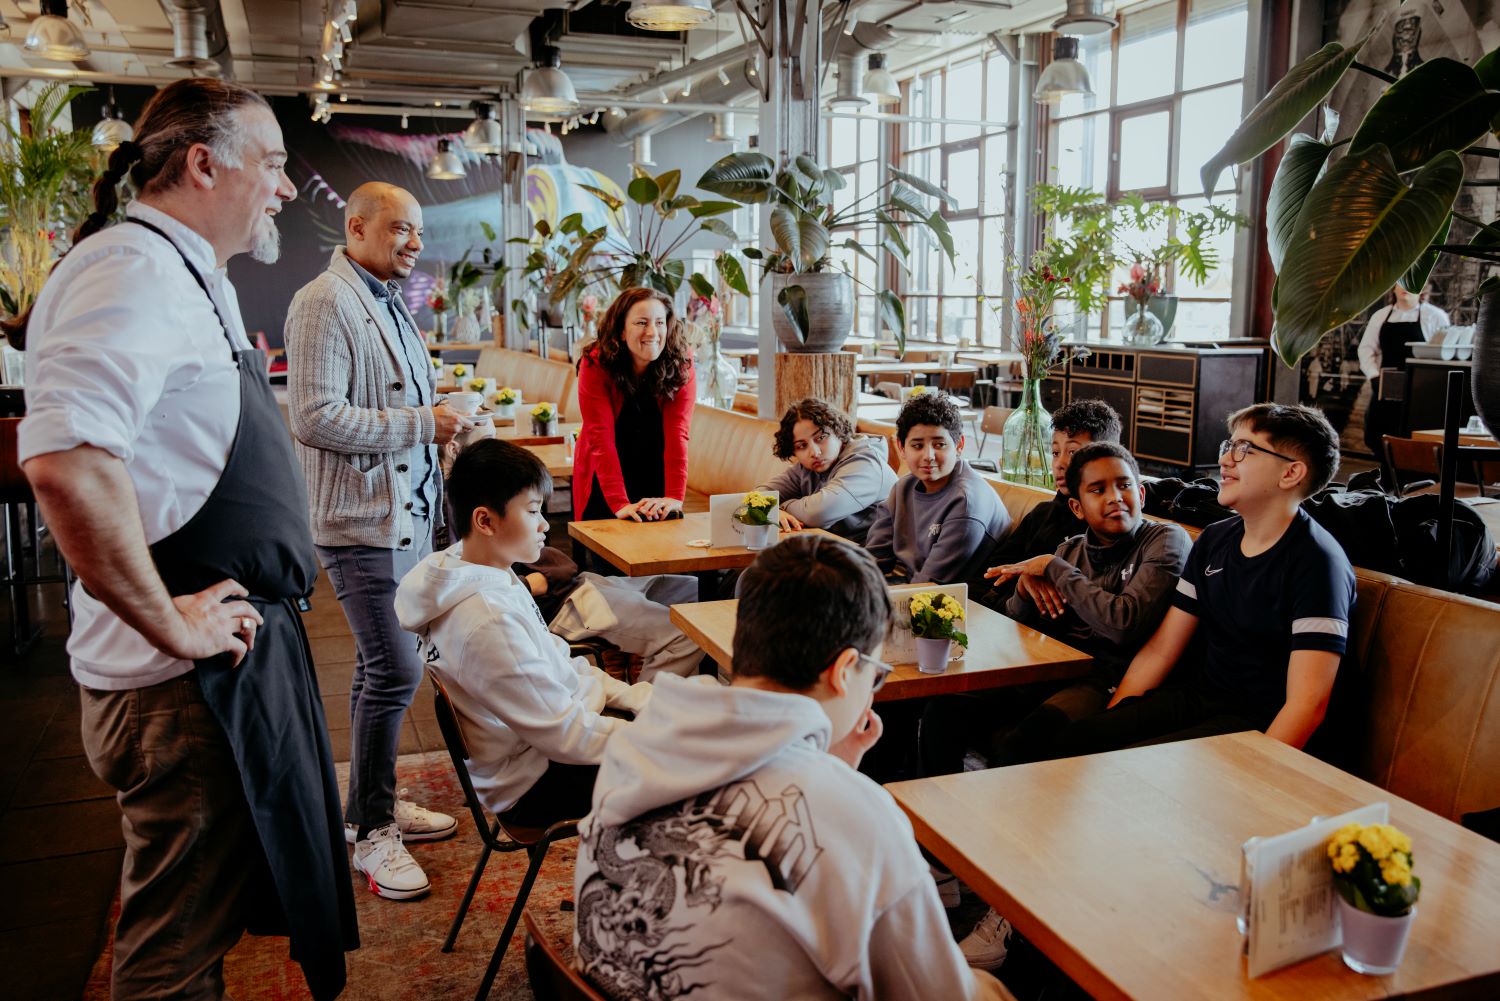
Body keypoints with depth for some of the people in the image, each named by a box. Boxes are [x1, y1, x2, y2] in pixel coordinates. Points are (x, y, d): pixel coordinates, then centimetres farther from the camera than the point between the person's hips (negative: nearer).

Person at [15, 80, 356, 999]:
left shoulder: (191, 278, 15)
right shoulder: (134, 270, -18)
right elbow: (67, 464, -34)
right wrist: (173, 626, -24)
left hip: (235, 654, 10)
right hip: (192, 680, -10)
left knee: (205, 917, 24)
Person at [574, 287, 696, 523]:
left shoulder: (680, 364, -15)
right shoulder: (596, 365, -19)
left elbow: (677, 433, -21)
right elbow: (601, 437, -25)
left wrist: (674, 496, -32)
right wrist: (619, 503, -35)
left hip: (657, 477, 1)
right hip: (603, 481, -1)